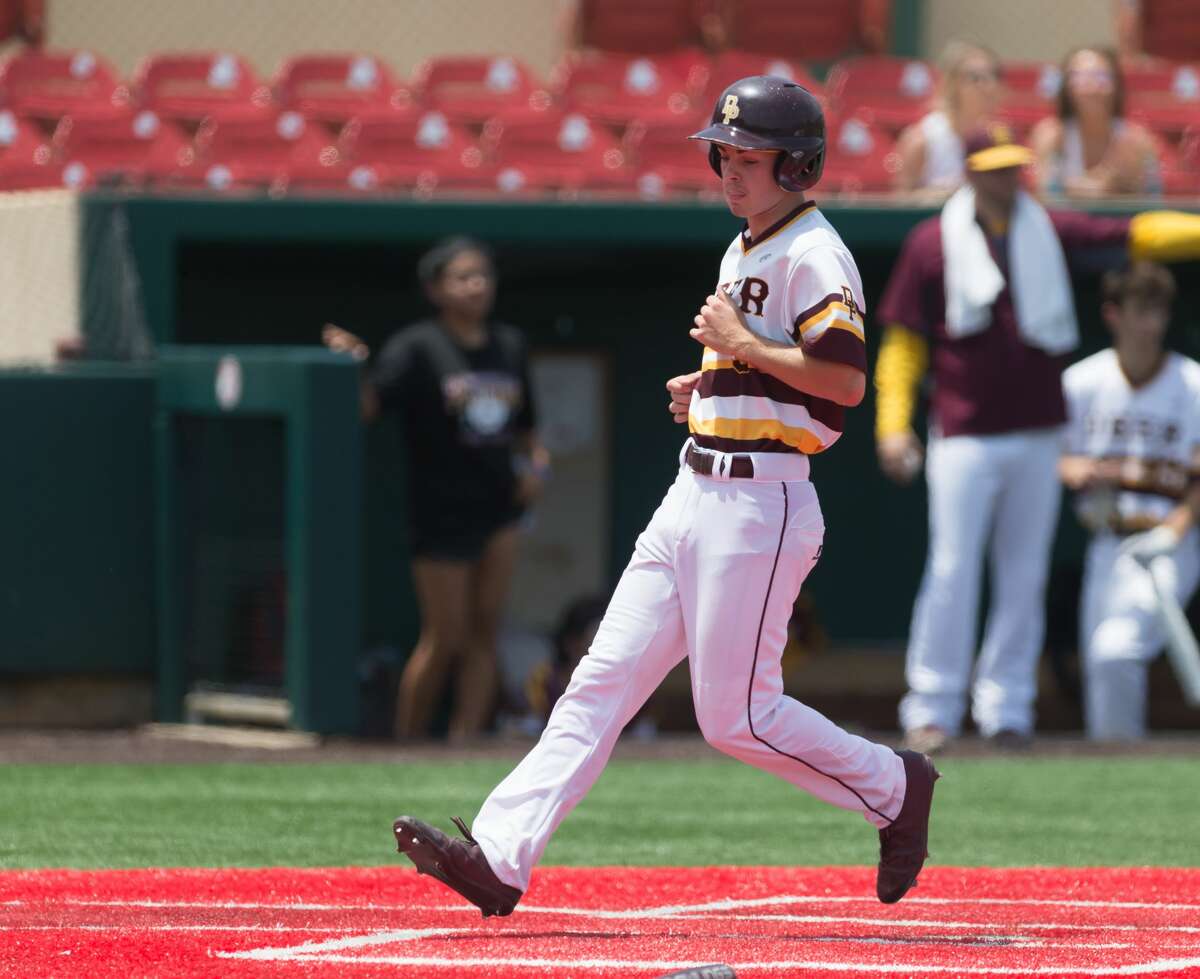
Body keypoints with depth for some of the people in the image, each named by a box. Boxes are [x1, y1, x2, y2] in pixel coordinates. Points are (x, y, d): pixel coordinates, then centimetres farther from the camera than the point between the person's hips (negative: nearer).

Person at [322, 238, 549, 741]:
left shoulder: (509, 345, 10)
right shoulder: (416, 349, -8)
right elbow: (367, 404, -19)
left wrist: (536, 463, 3)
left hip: (498, 506, 6)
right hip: (441, 511, -6)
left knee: (484, 632, 2)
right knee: (443, 640, -2)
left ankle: (464, 743, 4)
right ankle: (406, 745, 13)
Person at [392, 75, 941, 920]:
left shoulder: (813, 256, -11)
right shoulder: (743, 254, 18)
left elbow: (846, 380, -23)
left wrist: (742, 345, -16)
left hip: (760, 507, -9)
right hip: (694, 497, 9)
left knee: (736, 715, -6)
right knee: (602, 682, 0)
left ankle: (893, 788, 15)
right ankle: (500, 857, -6)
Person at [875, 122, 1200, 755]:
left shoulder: (1051, 233, 7)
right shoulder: (930, 245, -1)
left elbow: (1135, 236, 0)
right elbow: (903, 343, 1)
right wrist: (893, 424, -8)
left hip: (1038, 435, 3)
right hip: (964, 436, -3)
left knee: (1024, 576, 5)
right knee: (953, 570, -8)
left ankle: (1006, 712, 12)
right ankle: (932, 710, -2)